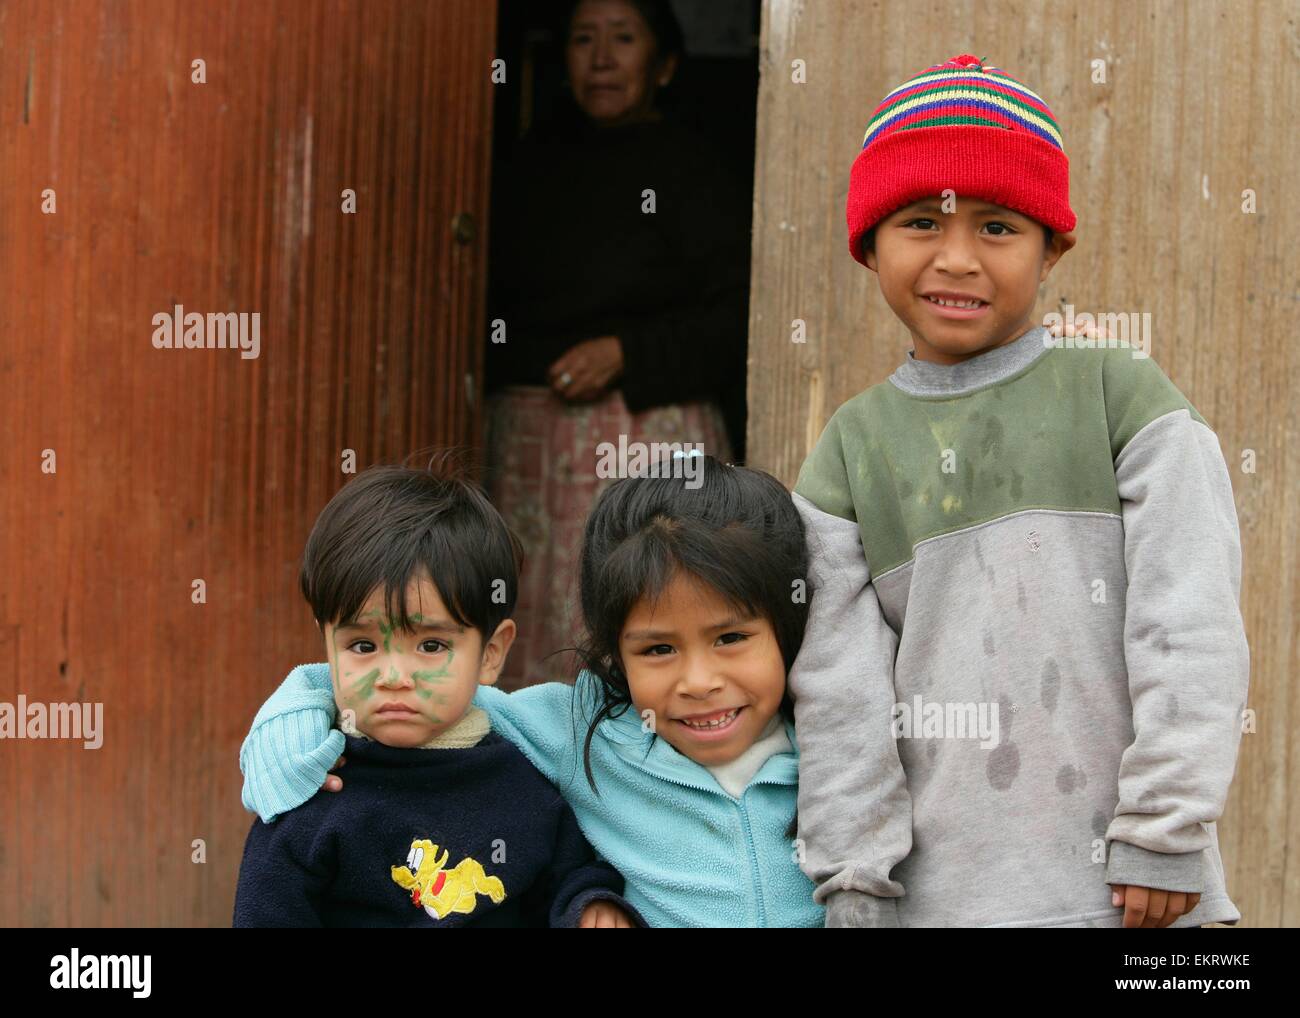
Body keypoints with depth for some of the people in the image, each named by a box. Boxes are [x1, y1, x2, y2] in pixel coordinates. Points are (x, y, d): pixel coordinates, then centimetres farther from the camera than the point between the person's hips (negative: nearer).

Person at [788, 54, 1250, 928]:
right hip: (931, 889, 2)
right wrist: (854, 881, 1)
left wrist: (1164, 831, -7)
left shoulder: (1124, 396, 0)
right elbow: (838, 683, 4)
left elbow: (1192, 633, -4)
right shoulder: (851, 449, 7)